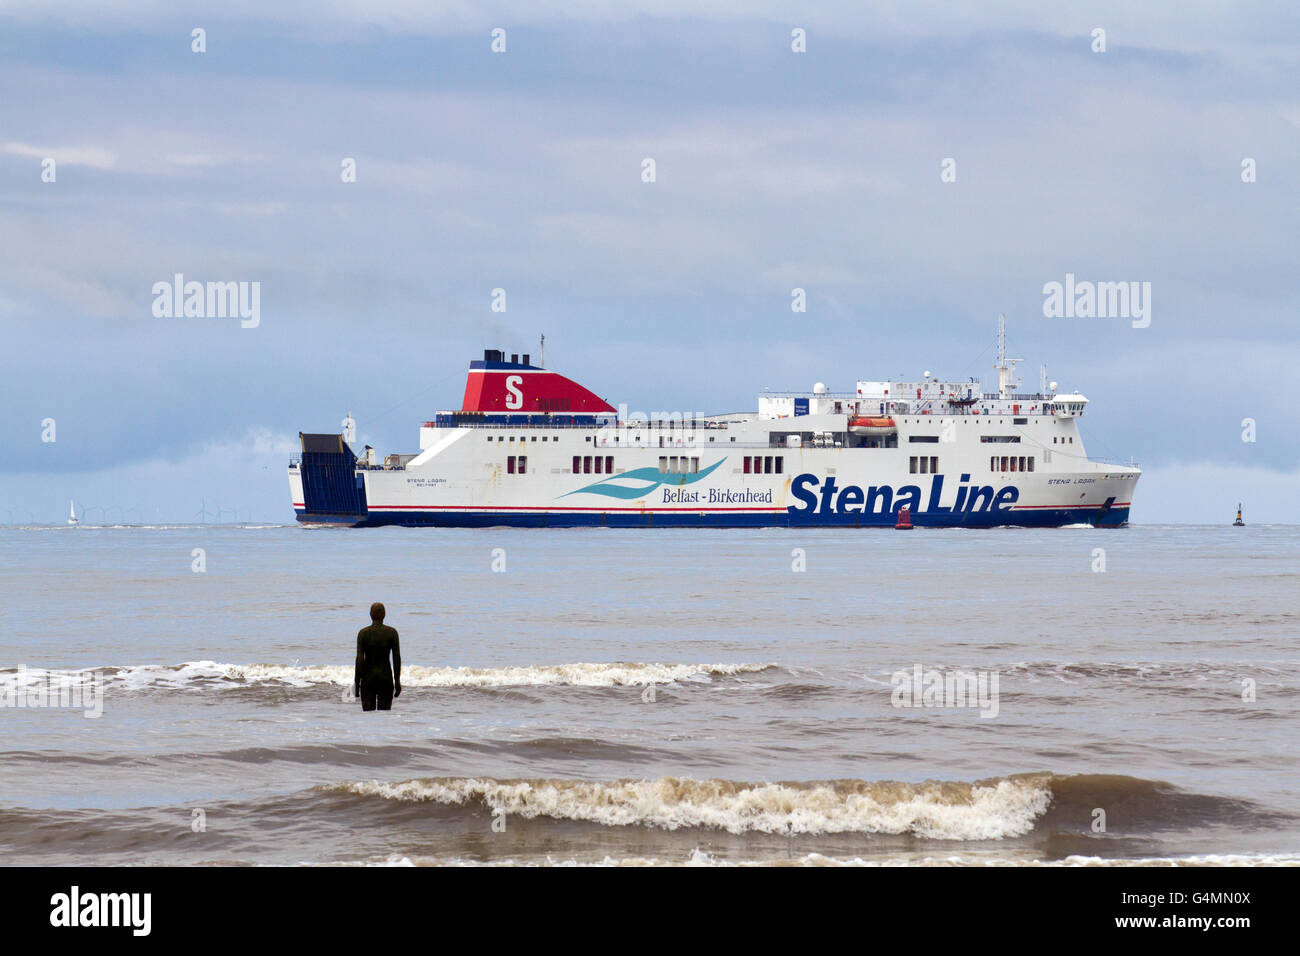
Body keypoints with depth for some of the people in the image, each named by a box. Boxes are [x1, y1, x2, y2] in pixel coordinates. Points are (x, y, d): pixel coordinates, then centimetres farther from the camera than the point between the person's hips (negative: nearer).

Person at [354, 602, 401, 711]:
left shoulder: (363, 633, -5)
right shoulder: (392, 633, -3)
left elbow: (360, 659, -7)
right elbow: (397, 658, -3)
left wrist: (356, 682, -3)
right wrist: (397, 681, 4)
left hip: (368, 677, 0)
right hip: (386, 677, 0)